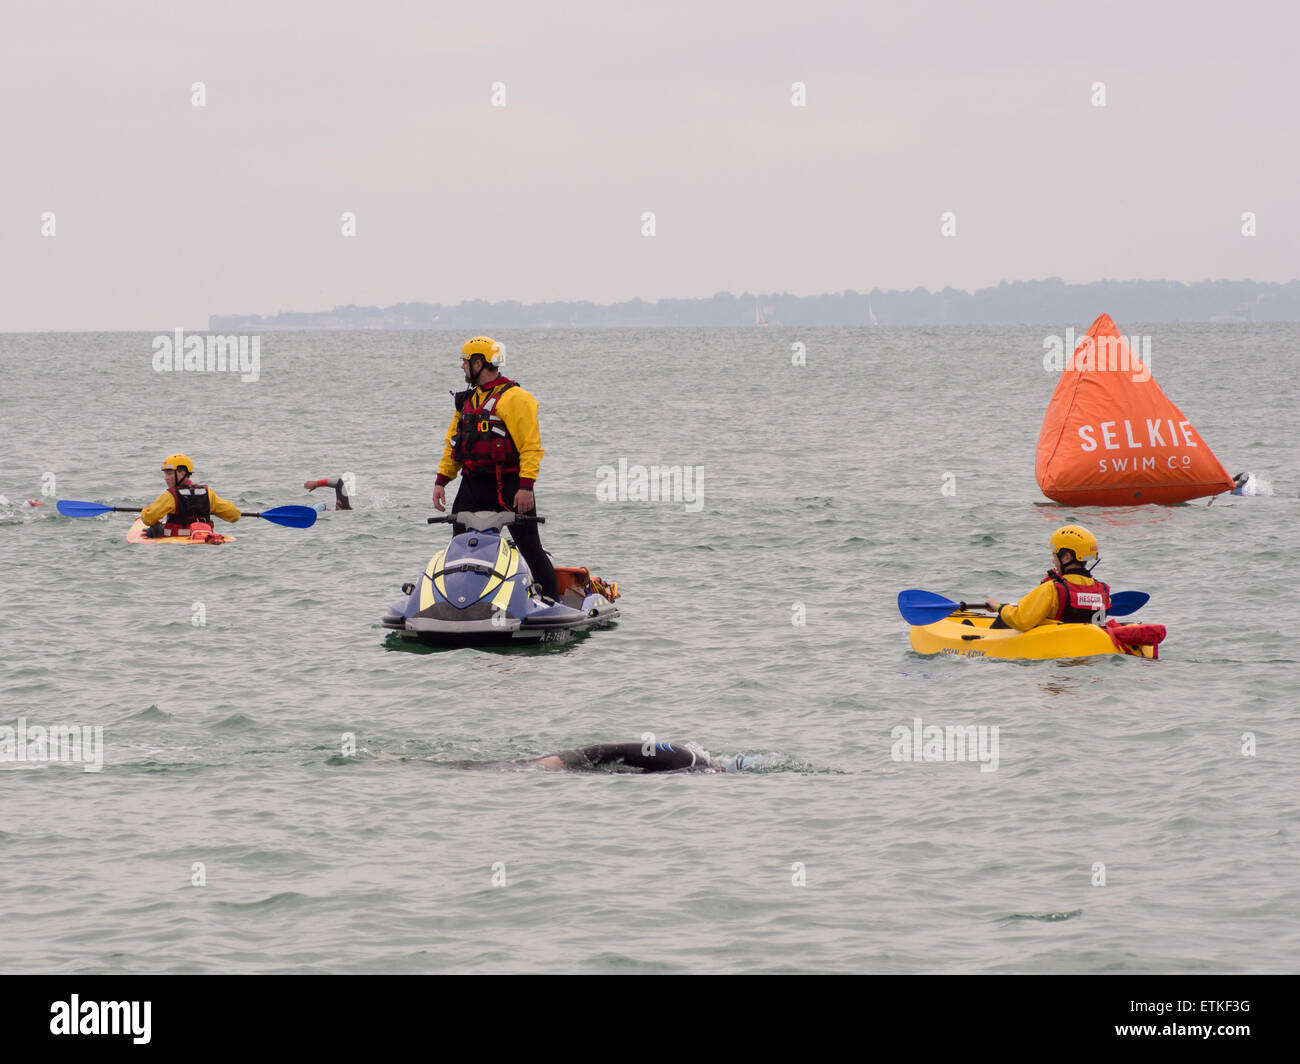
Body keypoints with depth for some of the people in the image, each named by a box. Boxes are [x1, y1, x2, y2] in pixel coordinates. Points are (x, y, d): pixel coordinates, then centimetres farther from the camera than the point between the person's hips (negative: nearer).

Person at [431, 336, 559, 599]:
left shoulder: (514, 398, -9)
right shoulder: (467, 399, 17)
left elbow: (531, 446, -14)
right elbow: (452, 442, 23)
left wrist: (526, 486, -22)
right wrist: (441, 481, 14)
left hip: (509, 486, -7)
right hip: (472, 486, 7)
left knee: (530, 548, -5)